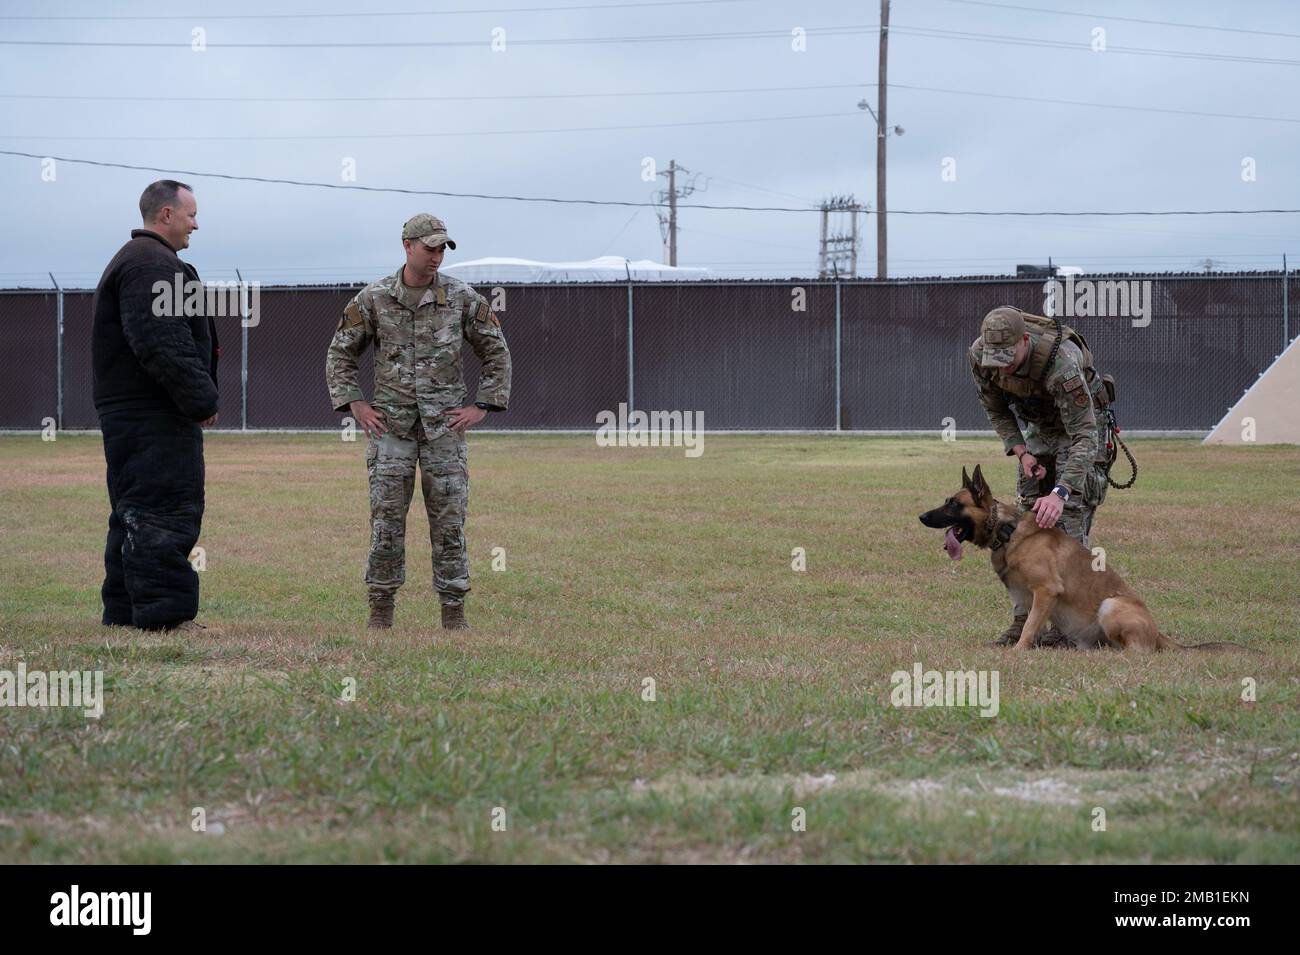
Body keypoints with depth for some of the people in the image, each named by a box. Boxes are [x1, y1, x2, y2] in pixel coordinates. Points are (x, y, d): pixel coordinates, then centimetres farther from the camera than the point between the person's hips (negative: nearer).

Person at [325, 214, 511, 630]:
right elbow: (340, 354, 9)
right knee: (386, 518, -1)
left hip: (444, 424, 0)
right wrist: (356, 405, -1)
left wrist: (482, 407, 0)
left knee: (448, 519, 0)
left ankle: (454, 612, 5)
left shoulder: (462, 297, -1)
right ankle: (381, 610, 6)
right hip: (391, 424, 0)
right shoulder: (373, 299, -1)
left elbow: (497, 353, 7)